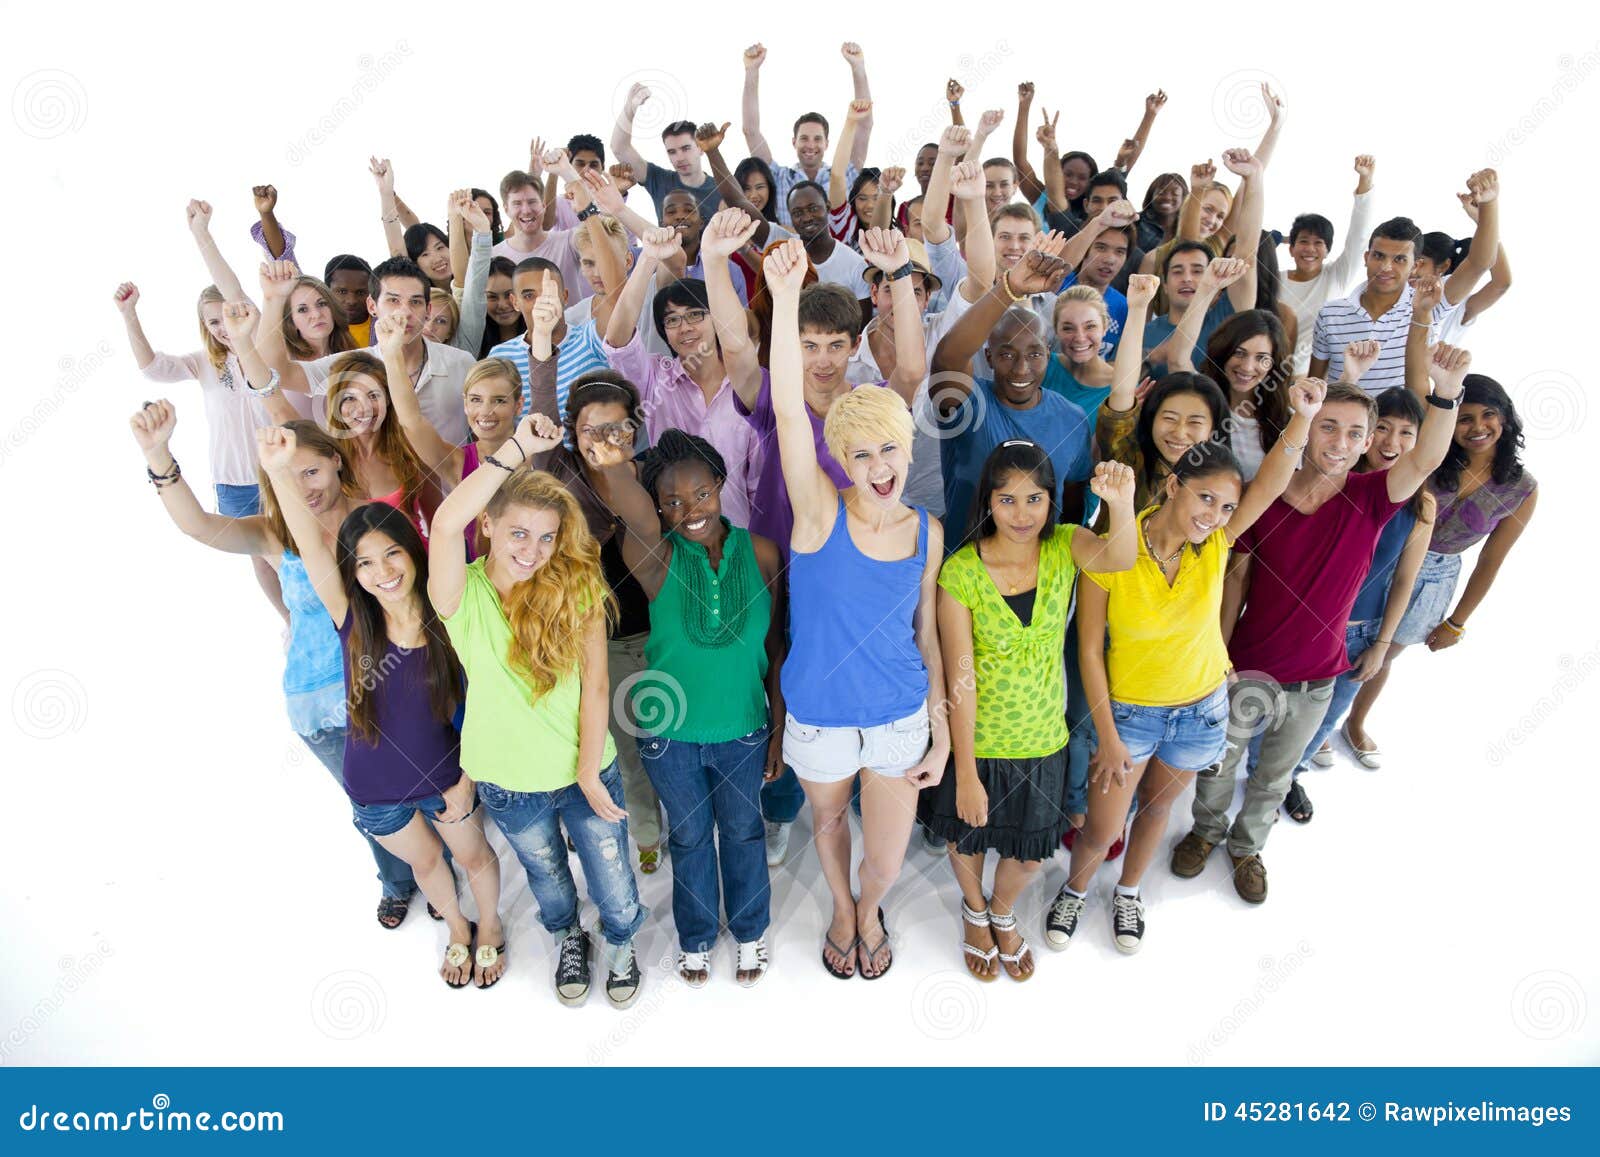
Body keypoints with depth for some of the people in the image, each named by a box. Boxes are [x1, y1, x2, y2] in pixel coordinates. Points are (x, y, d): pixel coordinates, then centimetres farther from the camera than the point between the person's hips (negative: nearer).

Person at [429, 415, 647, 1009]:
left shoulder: (576, 586, -14)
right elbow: (446, 524, -40)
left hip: (588, 772, 0)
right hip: (511, 784, 0)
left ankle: (620, 946, 50)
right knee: (547, 880, 26)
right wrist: (517, 448, -39)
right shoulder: (464, 595, -18)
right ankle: (568, 940, 59)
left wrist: (588, 773, -12)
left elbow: (594, 684, -12)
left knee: (614, 887, 16)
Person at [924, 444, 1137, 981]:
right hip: (975, 740, -2)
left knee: (1030, 853, 20)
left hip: (1042, 740, 3)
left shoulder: (1064, 547, -11)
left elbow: (1119, 558, -35)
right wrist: (966, 774, -18)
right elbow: (961, 679, -20)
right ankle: (975, 910, 56)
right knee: (966, 837, 22)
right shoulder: (961, 572, -21)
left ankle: (1003, 913, 55)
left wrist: (1122, 503, -55)